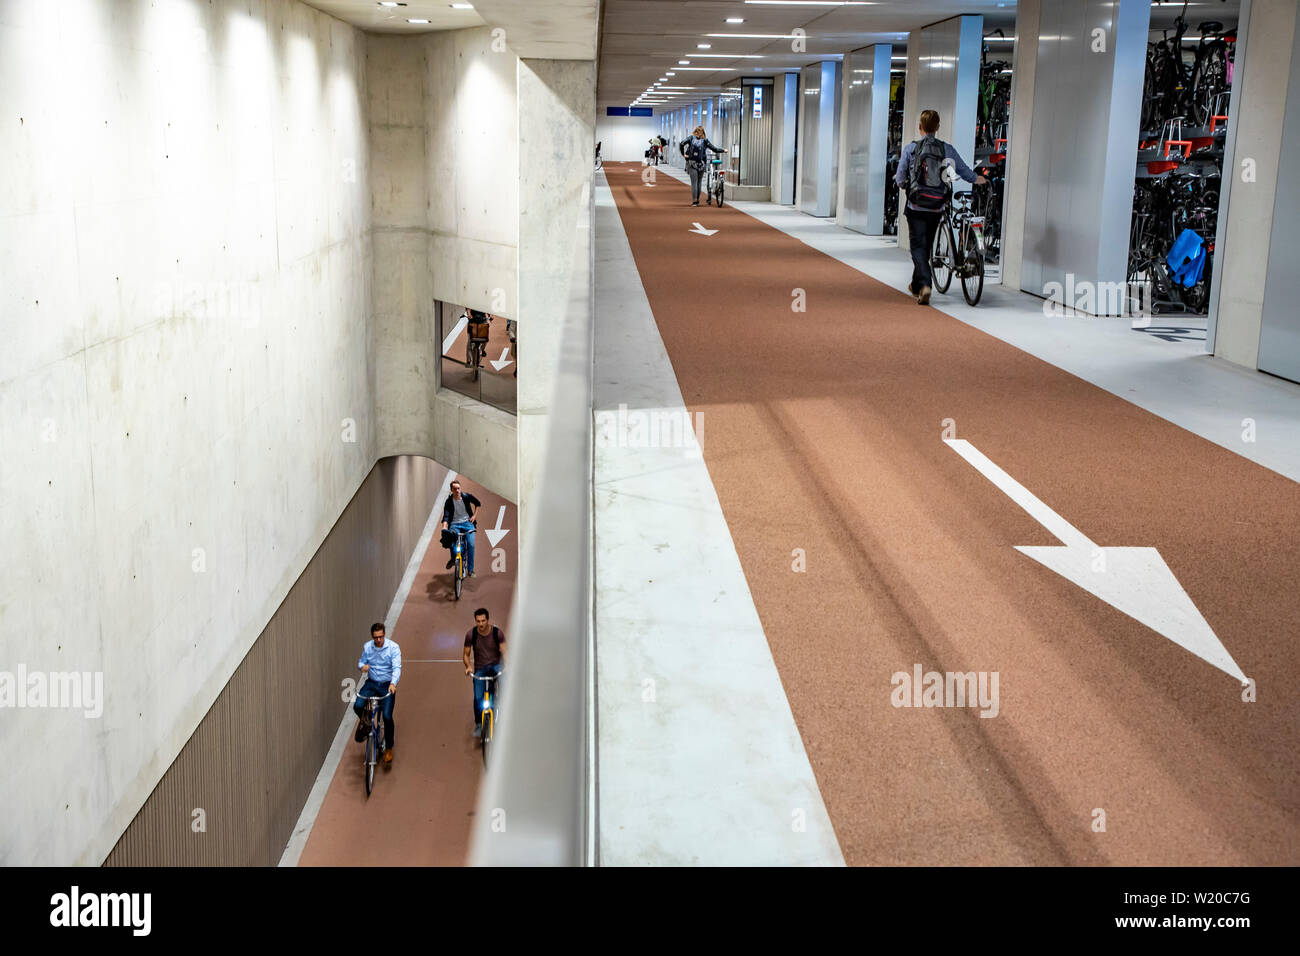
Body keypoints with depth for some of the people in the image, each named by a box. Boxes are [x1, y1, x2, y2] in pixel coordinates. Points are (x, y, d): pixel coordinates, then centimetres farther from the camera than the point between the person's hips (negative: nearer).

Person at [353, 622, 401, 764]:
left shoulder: (393, 647, -13)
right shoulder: (367, 647, -2)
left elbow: (397, 667, -21)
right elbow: (361, 662, 8)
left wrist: (393, 683, -38)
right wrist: (362, 666, -19)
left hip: (387, 685, -3)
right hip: (371, 683, 3)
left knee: (387, 716, -14)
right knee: (357, 706, -23)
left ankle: (389, 748, 7)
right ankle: (365, 722, 13)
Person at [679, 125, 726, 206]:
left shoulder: (691, 138, 4)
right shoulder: (705, 140, 2)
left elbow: (682, 144, -10)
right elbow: (715, 149, 3)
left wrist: (683, 154, 0)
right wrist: (723, 150, 18)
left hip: (691, 163, 0)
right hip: (701, 164, 1)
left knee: (694, 182, -1)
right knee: (698, 182, 12)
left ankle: (694, 201, -7)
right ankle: (697, 200, 17)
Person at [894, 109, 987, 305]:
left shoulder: (910, 148, -5)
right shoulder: (947, 149, 1)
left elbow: (900, 181, -3)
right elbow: (965, 171, 12)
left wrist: (906, 186, 21)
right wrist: (979, 180, 33)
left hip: (916, 207, -3)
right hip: (937, 208, 3)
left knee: (918, 246, 1)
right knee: (926, 246, 18)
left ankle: (924, 284, -19)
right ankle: (917, 285, 31)